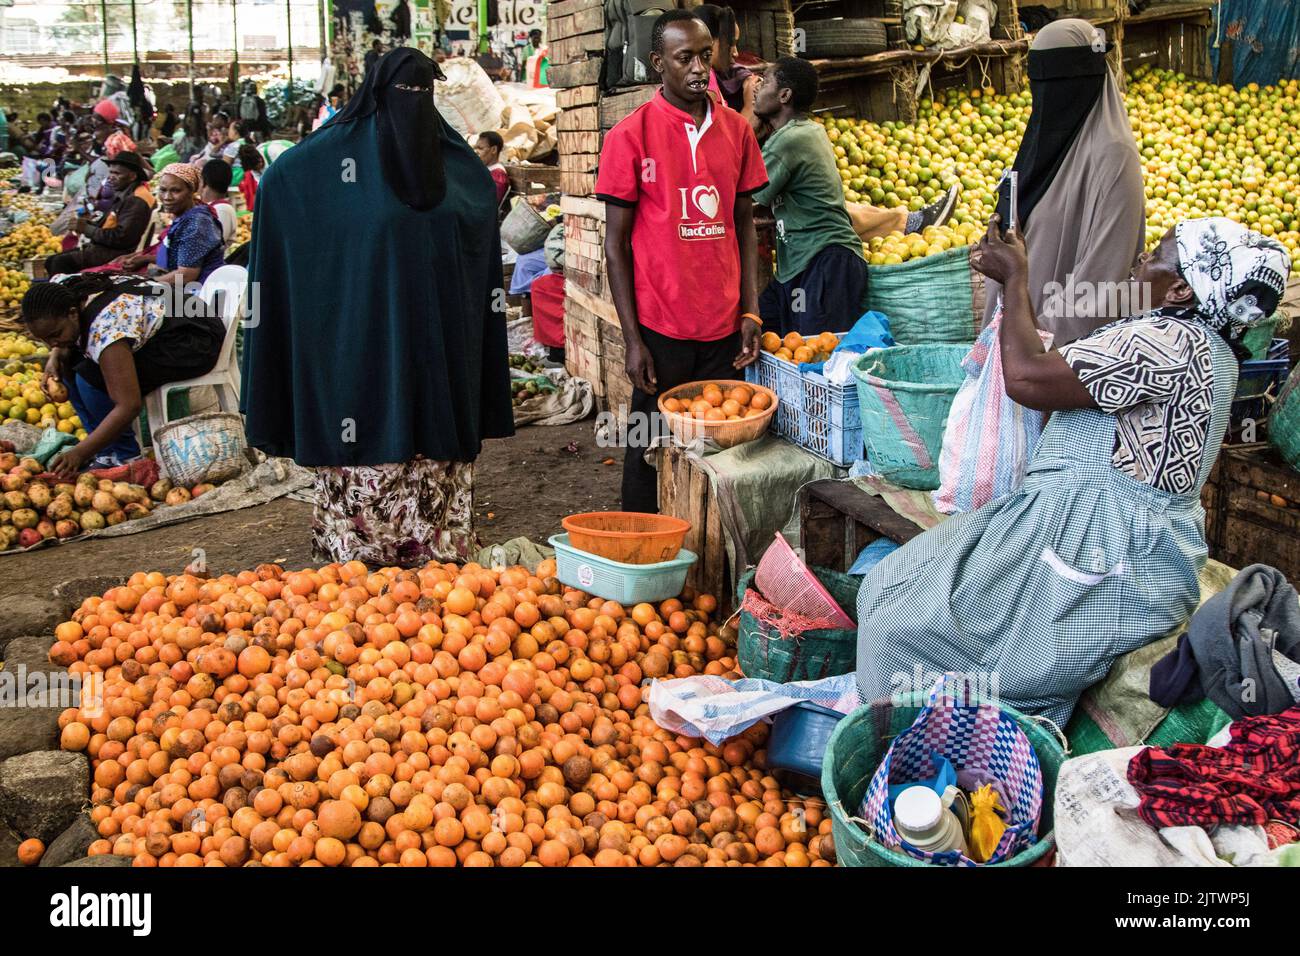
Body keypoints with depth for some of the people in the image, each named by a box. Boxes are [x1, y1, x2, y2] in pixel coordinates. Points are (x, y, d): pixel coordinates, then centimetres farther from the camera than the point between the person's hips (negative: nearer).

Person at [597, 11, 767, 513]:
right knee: (652, 451, 6)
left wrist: (751, 312, 4)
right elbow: (616, 242, -4)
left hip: (724, 326, 4)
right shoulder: (630, 135, -5)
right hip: (661, 327, -3)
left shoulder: (736, 130, 7)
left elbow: (744, 225, 13)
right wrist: (632, 339, -8)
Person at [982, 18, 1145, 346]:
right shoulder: (1048, 136, 8)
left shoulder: (1113, 155, -15)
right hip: (1023, 316, 7)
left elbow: (1104, 265, -18)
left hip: (1076, 333, -7)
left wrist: (1051, 327, -18)